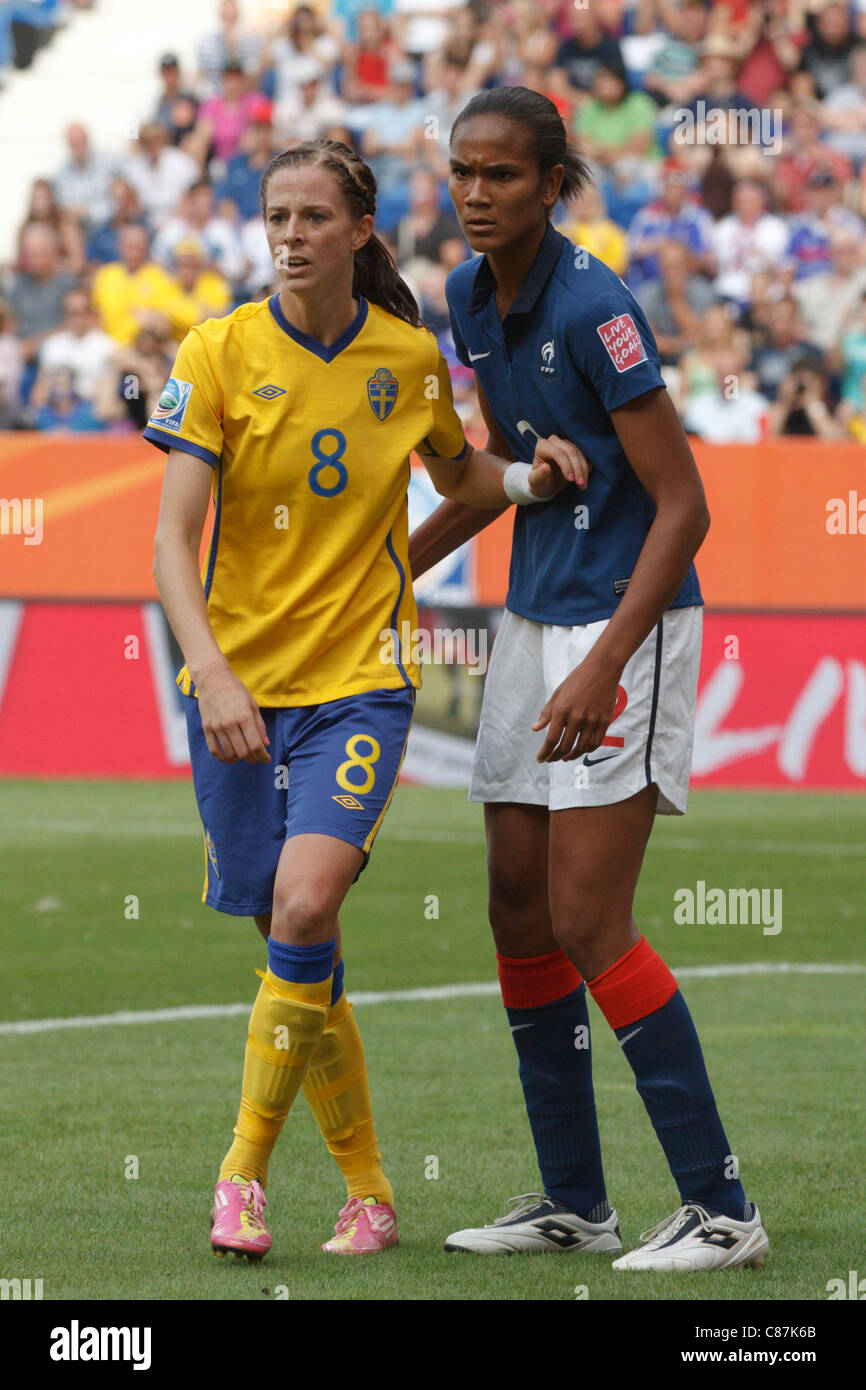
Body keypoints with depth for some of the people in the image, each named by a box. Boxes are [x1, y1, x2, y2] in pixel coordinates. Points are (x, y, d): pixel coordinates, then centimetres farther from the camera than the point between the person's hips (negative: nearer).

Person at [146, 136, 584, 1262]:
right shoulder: (222, 352, -5)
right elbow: (172, 538, -9)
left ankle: (245, 1170, -13)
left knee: (305, 906, -23)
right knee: (300, 955, 5)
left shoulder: (412, 356, 1)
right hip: (238, 683, 1)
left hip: (361, 681, 0)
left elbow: (456, 473, 22)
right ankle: (367, 1189, 20)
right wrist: (213, 677, -23)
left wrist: (526, 475, -1)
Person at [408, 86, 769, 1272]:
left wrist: (603, 667, -24)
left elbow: (683, 506, -18)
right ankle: (573, 1202, 17)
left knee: (585, 922, -11)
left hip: (627, 625, -8)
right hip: (533, 620, 8)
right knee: (519, 910, 8)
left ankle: (721, 1208, -5)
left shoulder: (592, 307, -18)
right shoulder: (470, 299, 6)